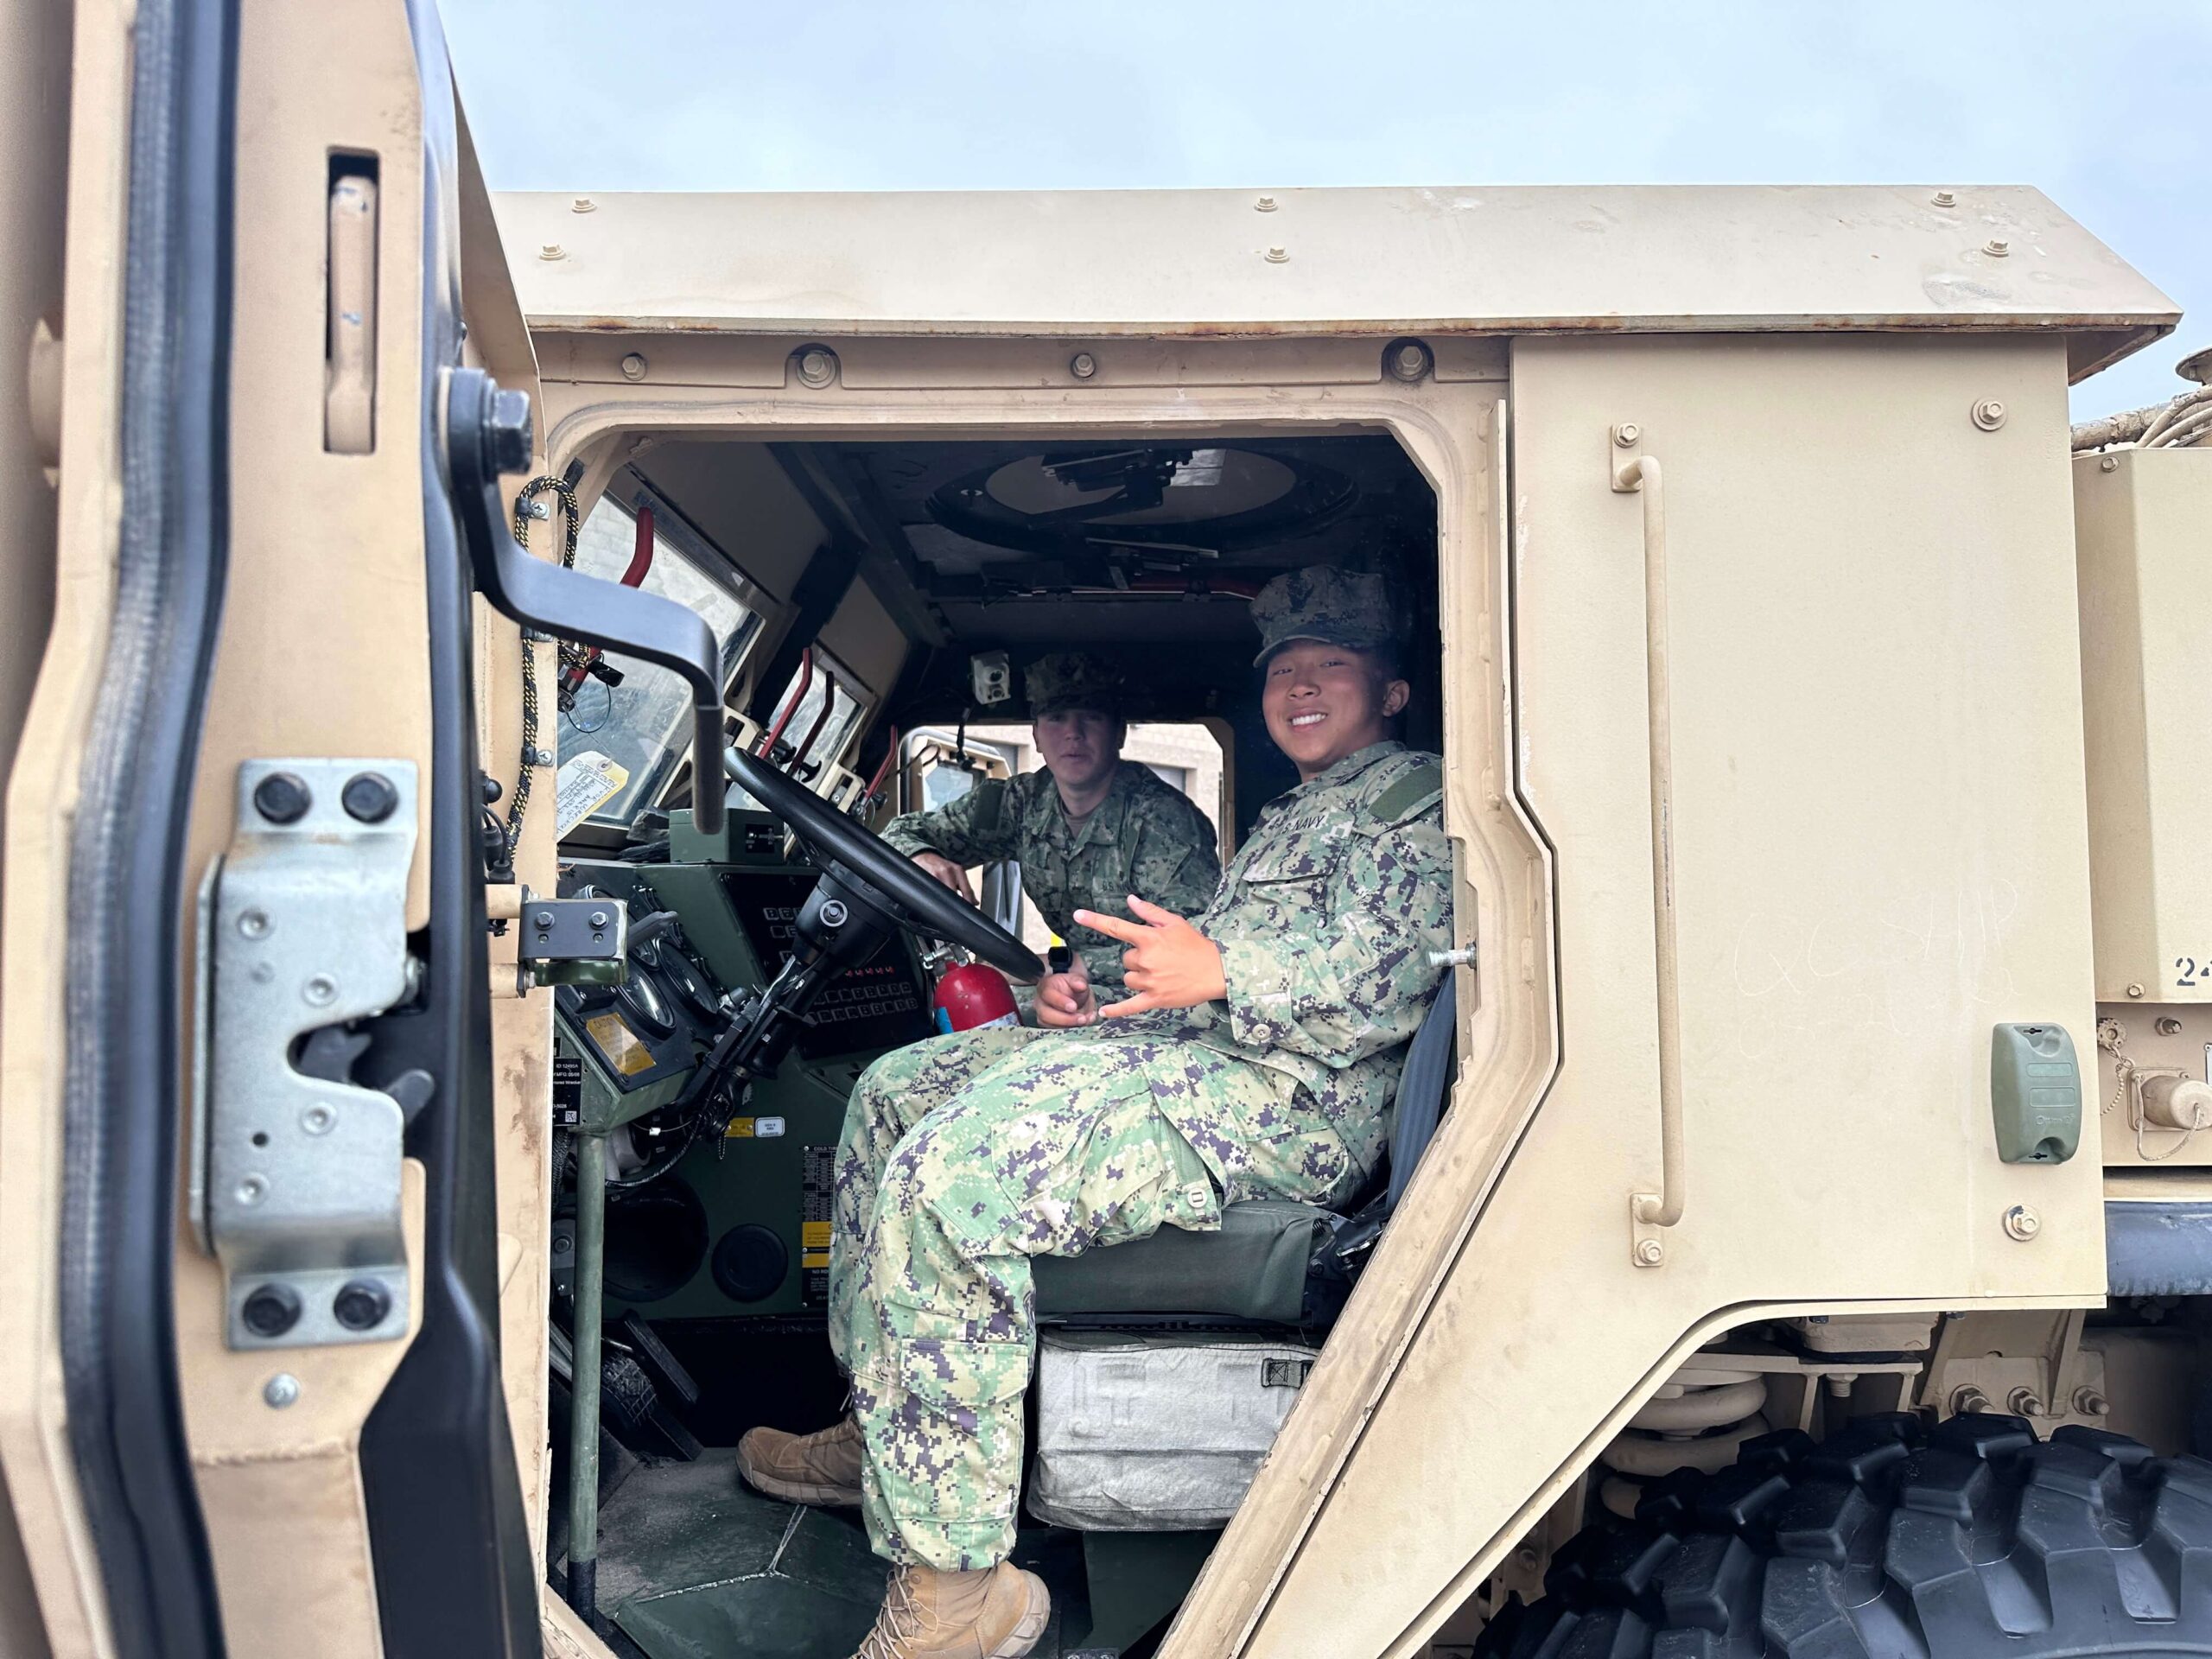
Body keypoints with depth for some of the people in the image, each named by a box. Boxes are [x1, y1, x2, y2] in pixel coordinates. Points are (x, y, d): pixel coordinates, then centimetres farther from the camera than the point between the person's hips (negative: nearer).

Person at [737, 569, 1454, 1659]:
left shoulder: (1412, 792, 3)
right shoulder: (1286, 818, 33)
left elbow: (1396, 976, -14)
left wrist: (1221, 974, -26)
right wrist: (1091, 993, 10)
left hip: (1286, 1099, -10)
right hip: (1188, 1052, 11)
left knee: (951, 1170, -29)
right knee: (896, 1092, 8)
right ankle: (878, 1431, 12)